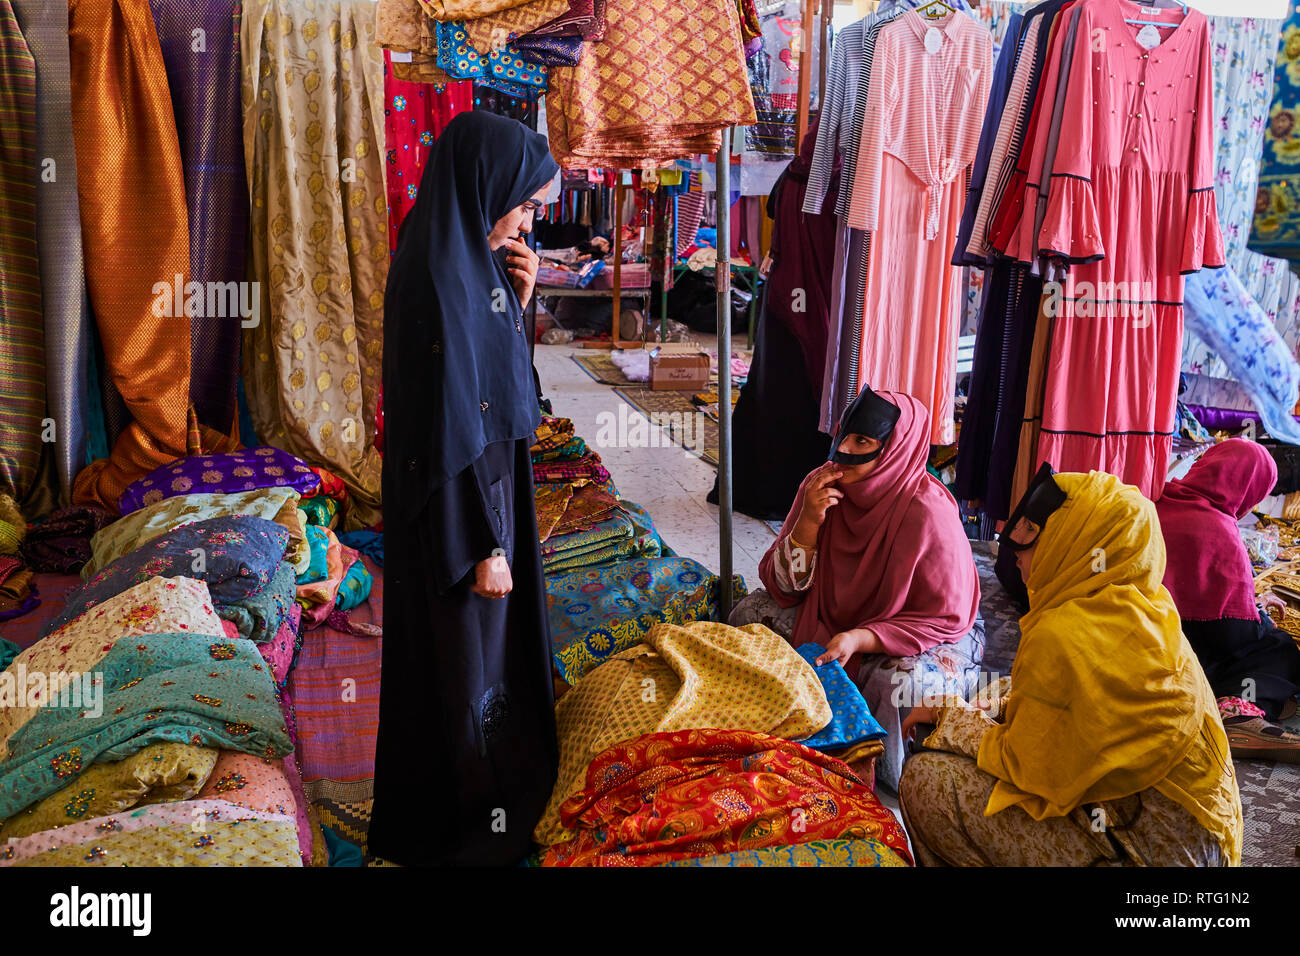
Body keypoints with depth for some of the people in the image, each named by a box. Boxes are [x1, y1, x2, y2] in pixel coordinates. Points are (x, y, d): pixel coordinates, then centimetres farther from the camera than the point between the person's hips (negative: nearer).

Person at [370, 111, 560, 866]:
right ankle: (464, 822, 29)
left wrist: (516, 301, -1)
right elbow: (451, 425, -24)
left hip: (492, 485, 10)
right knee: (463, 655, 7)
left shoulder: (469, 259, 5)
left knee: (493, 639, 23)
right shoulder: (438, 276, -24)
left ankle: (505, 794, 43)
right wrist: (482, 545, -20)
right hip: (459, 503, -10)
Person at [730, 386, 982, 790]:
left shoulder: (928, 513, -28)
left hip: (933, 637, -5)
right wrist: (809, 521, -27)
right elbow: (782, 589, -10)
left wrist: (859, 638, -33)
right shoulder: (822, 485, -13)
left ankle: (888, 780, -4)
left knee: (901, 683, -36)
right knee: (751, 613, -11)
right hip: (835, 618, 5)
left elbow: (948, 619, -22)